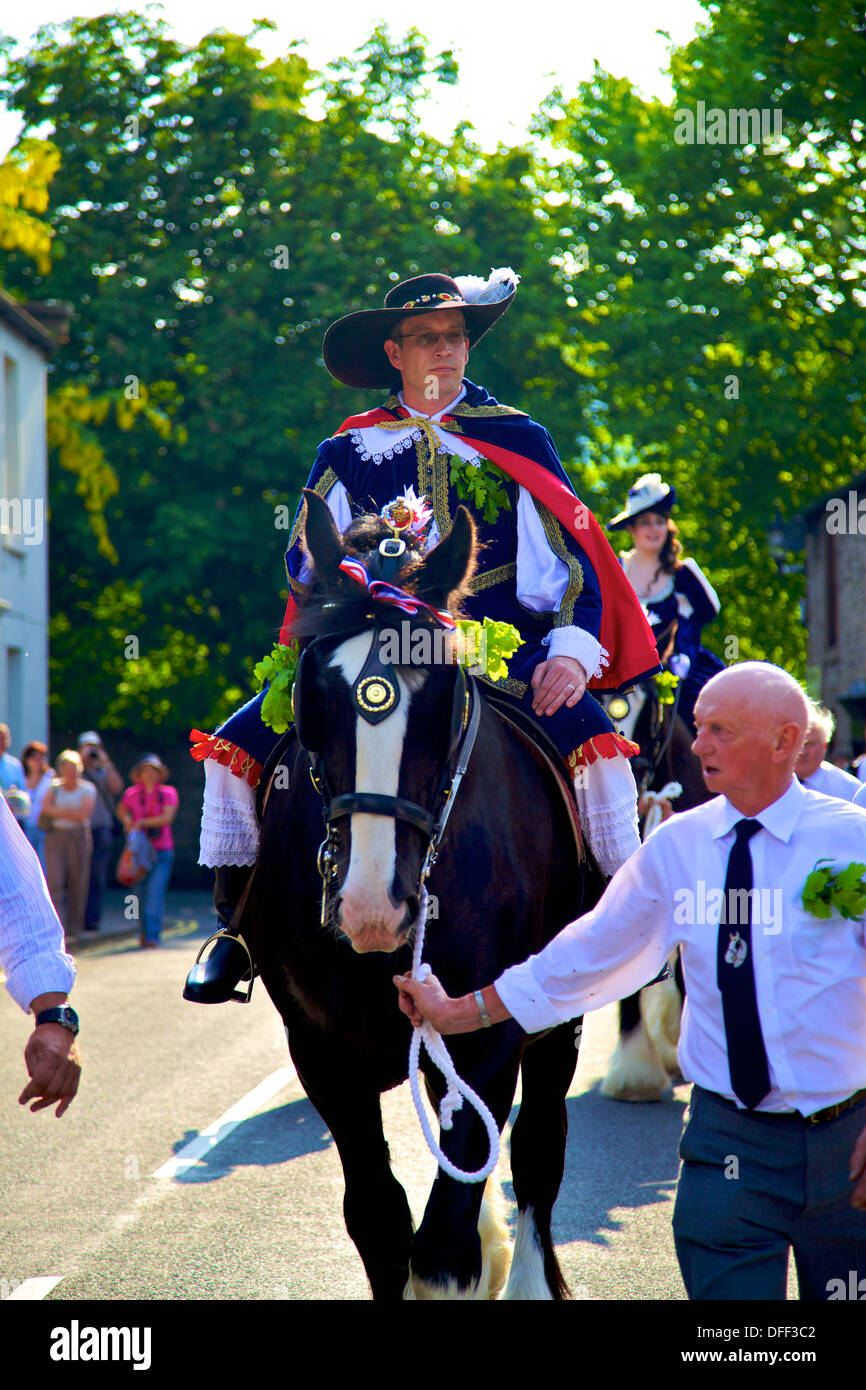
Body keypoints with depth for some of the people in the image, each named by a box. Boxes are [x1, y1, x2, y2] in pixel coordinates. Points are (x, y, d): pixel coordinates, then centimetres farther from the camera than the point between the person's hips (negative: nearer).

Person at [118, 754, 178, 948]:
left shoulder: (168, 793, 0)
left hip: (162, 850, -3)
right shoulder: (132, 794, 7)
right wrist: (128, 821, 7)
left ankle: (152, 935, -14)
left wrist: (143, 822, -10)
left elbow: (167, 817, -10)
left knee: (156, 892, -12)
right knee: (144, 892, 7)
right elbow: (121, 810, 26)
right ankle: (146, 931, 24)